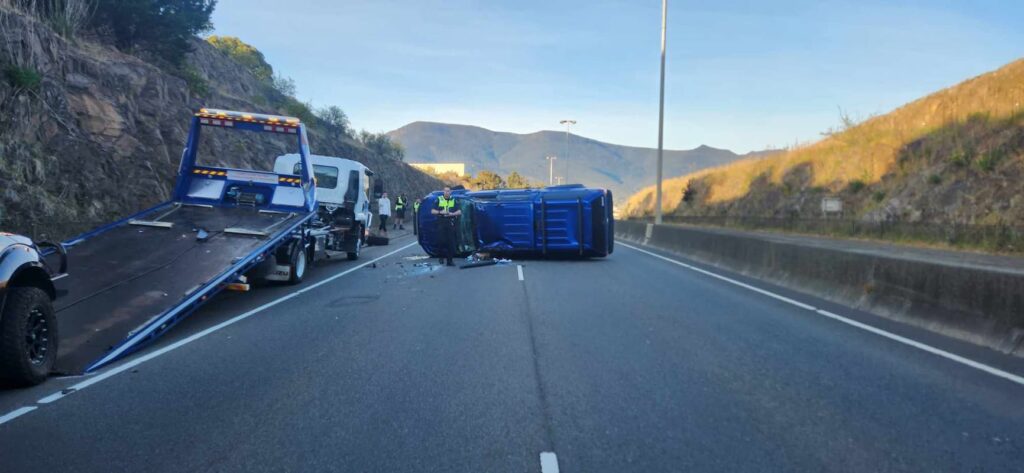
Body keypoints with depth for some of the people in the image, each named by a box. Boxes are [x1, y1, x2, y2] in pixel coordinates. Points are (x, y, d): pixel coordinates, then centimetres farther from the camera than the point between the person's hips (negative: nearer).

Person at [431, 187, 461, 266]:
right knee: (441, 240, -7)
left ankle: (450, 260, 1)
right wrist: (440, 212, -12)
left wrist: (452, 214, -12)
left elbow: (459, 212, 6)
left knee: (451, 242, -3)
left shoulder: (454, 201, 10)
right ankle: (442, 257, 13)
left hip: (450, 223, 1)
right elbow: (432, 211, 4)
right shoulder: (439, 199, 7)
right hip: (441, 223, -1)